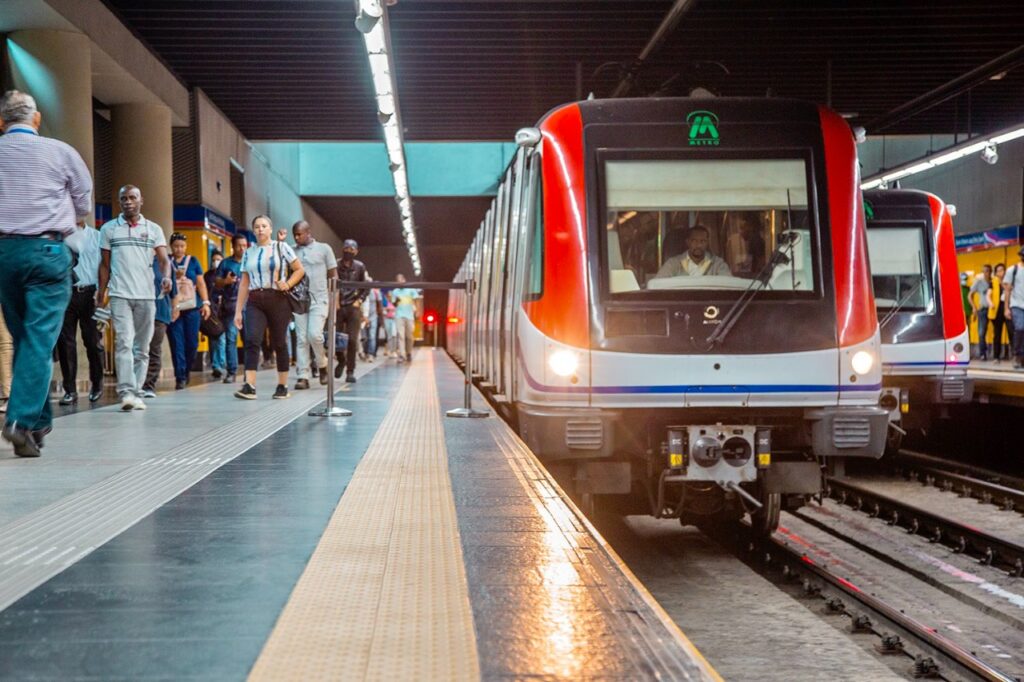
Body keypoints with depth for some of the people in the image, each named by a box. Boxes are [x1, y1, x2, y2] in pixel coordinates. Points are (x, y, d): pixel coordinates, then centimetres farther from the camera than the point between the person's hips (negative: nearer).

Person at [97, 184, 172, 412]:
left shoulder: (154, 229, 9)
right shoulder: (108, 229, 9)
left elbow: (164, 258, 1)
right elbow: (105, 264, 12)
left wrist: (166, 276, -20)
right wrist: (101, 293, 7)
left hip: (146, 295, 2)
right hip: (120, 295, -2)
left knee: (142, 348, 5)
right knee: (124, 343, -14)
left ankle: (137, 393, 10)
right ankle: (126, 393, -20)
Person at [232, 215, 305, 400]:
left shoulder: (281, 247, 5)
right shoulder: (248, 253, 14)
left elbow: (299, 270, 5)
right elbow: (244, 283, 13)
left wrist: (288, 284, -13)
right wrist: (238, 310, 8)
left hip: (278, 300, -2)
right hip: (254, 301, 2)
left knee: (279, 343, 2)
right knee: (252, 340, -15)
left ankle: (282, 387, 12)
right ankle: (249, 386, -22)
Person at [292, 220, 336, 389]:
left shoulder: (323, 249, 5)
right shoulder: (292, 251, 9)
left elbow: (333, 275, 6)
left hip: (319, 300, -2)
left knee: (314, 334, -15)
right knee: (301, 339, 0)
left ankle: (322, 364, 11)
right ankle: (302, 376, 2)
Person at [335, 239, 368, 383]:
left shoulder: (360, 267, 7)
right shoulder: (336, 265, 3)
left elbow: (365, 287, 13)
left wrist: (359, 300, 0)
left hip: (353, 307, 0)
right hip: (338, 306, 0)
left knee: (352, 339, -7)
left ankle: (350, 371, -1)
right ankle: (341, 361, 28)